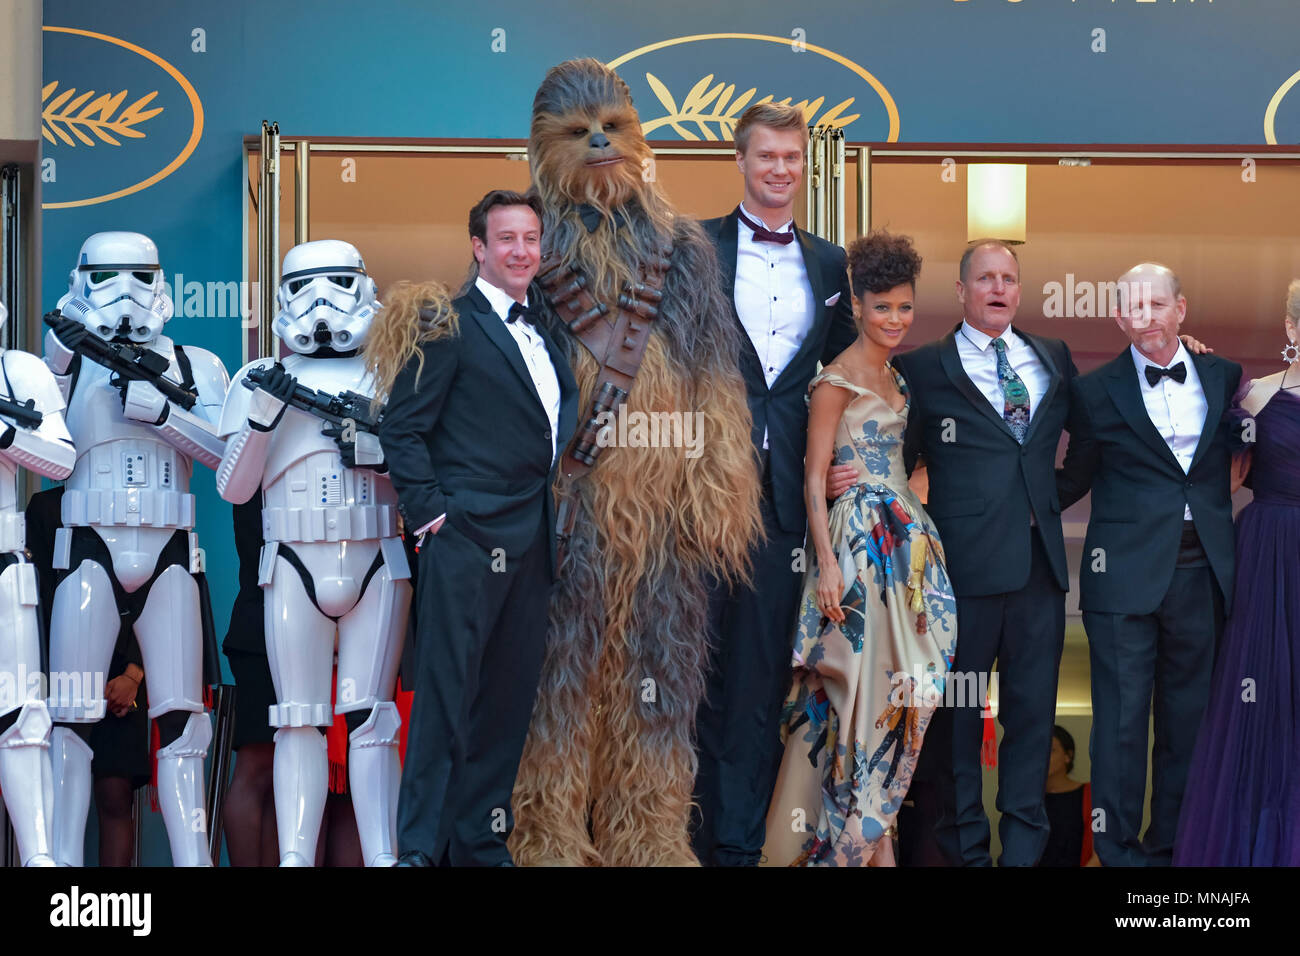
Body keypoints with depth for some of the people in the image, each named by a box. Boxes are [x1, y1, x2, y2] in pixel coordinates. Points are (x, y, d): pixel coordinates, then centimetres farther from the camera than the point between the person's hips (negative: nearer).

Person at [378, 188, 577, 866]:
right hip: (469, 539, -7)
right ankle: (420, 846, 0)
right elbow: (402, 428, -8)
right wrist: (429, 510, -14)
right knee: (447, 694, -6)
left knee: (509, 697, 9)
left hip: (531, 543, 7)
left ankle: (481, 841, 17)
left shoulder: (544, 331, 17)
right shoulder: (450, 325, -4)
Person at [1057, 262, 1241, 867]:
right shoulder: (1097, 391, 2)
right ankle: (1120, 850, 11)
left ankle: (1171, 845, 22)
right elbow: (1076, 478, 11)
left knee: (1189, 718, 9)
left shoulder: (1222, 377, 8)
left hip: (1203, 573, 3)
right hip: (1127, 574, -3)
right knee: (1121, 720, 0)